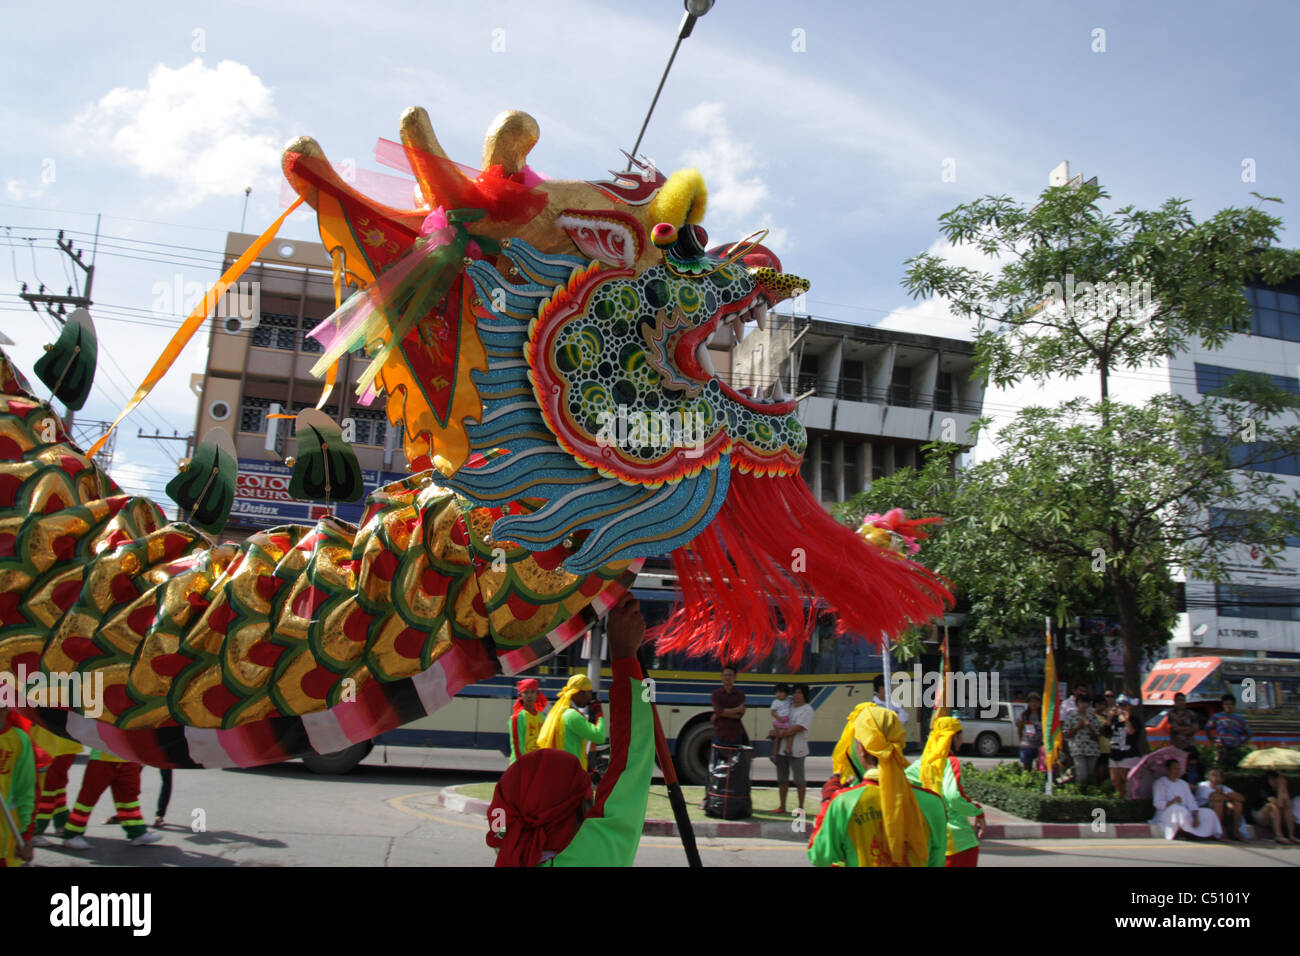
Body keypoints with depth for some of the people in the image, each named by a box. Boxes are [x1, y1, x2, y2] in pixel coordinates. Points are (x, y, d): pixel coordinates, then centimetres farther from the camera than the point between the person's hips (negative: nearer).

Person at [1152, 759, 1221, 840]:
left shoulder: (1183, 783, 19)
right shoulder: (1160, 783, 0)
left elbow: (1191, 801, 7)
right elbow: (1158, 803, -10)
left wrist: (1195, 817, -10)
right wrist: (1172, 802, -28)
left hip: (1185, 814, 6)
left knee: (1209, 813, -10)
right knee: (1178, 809, -39)